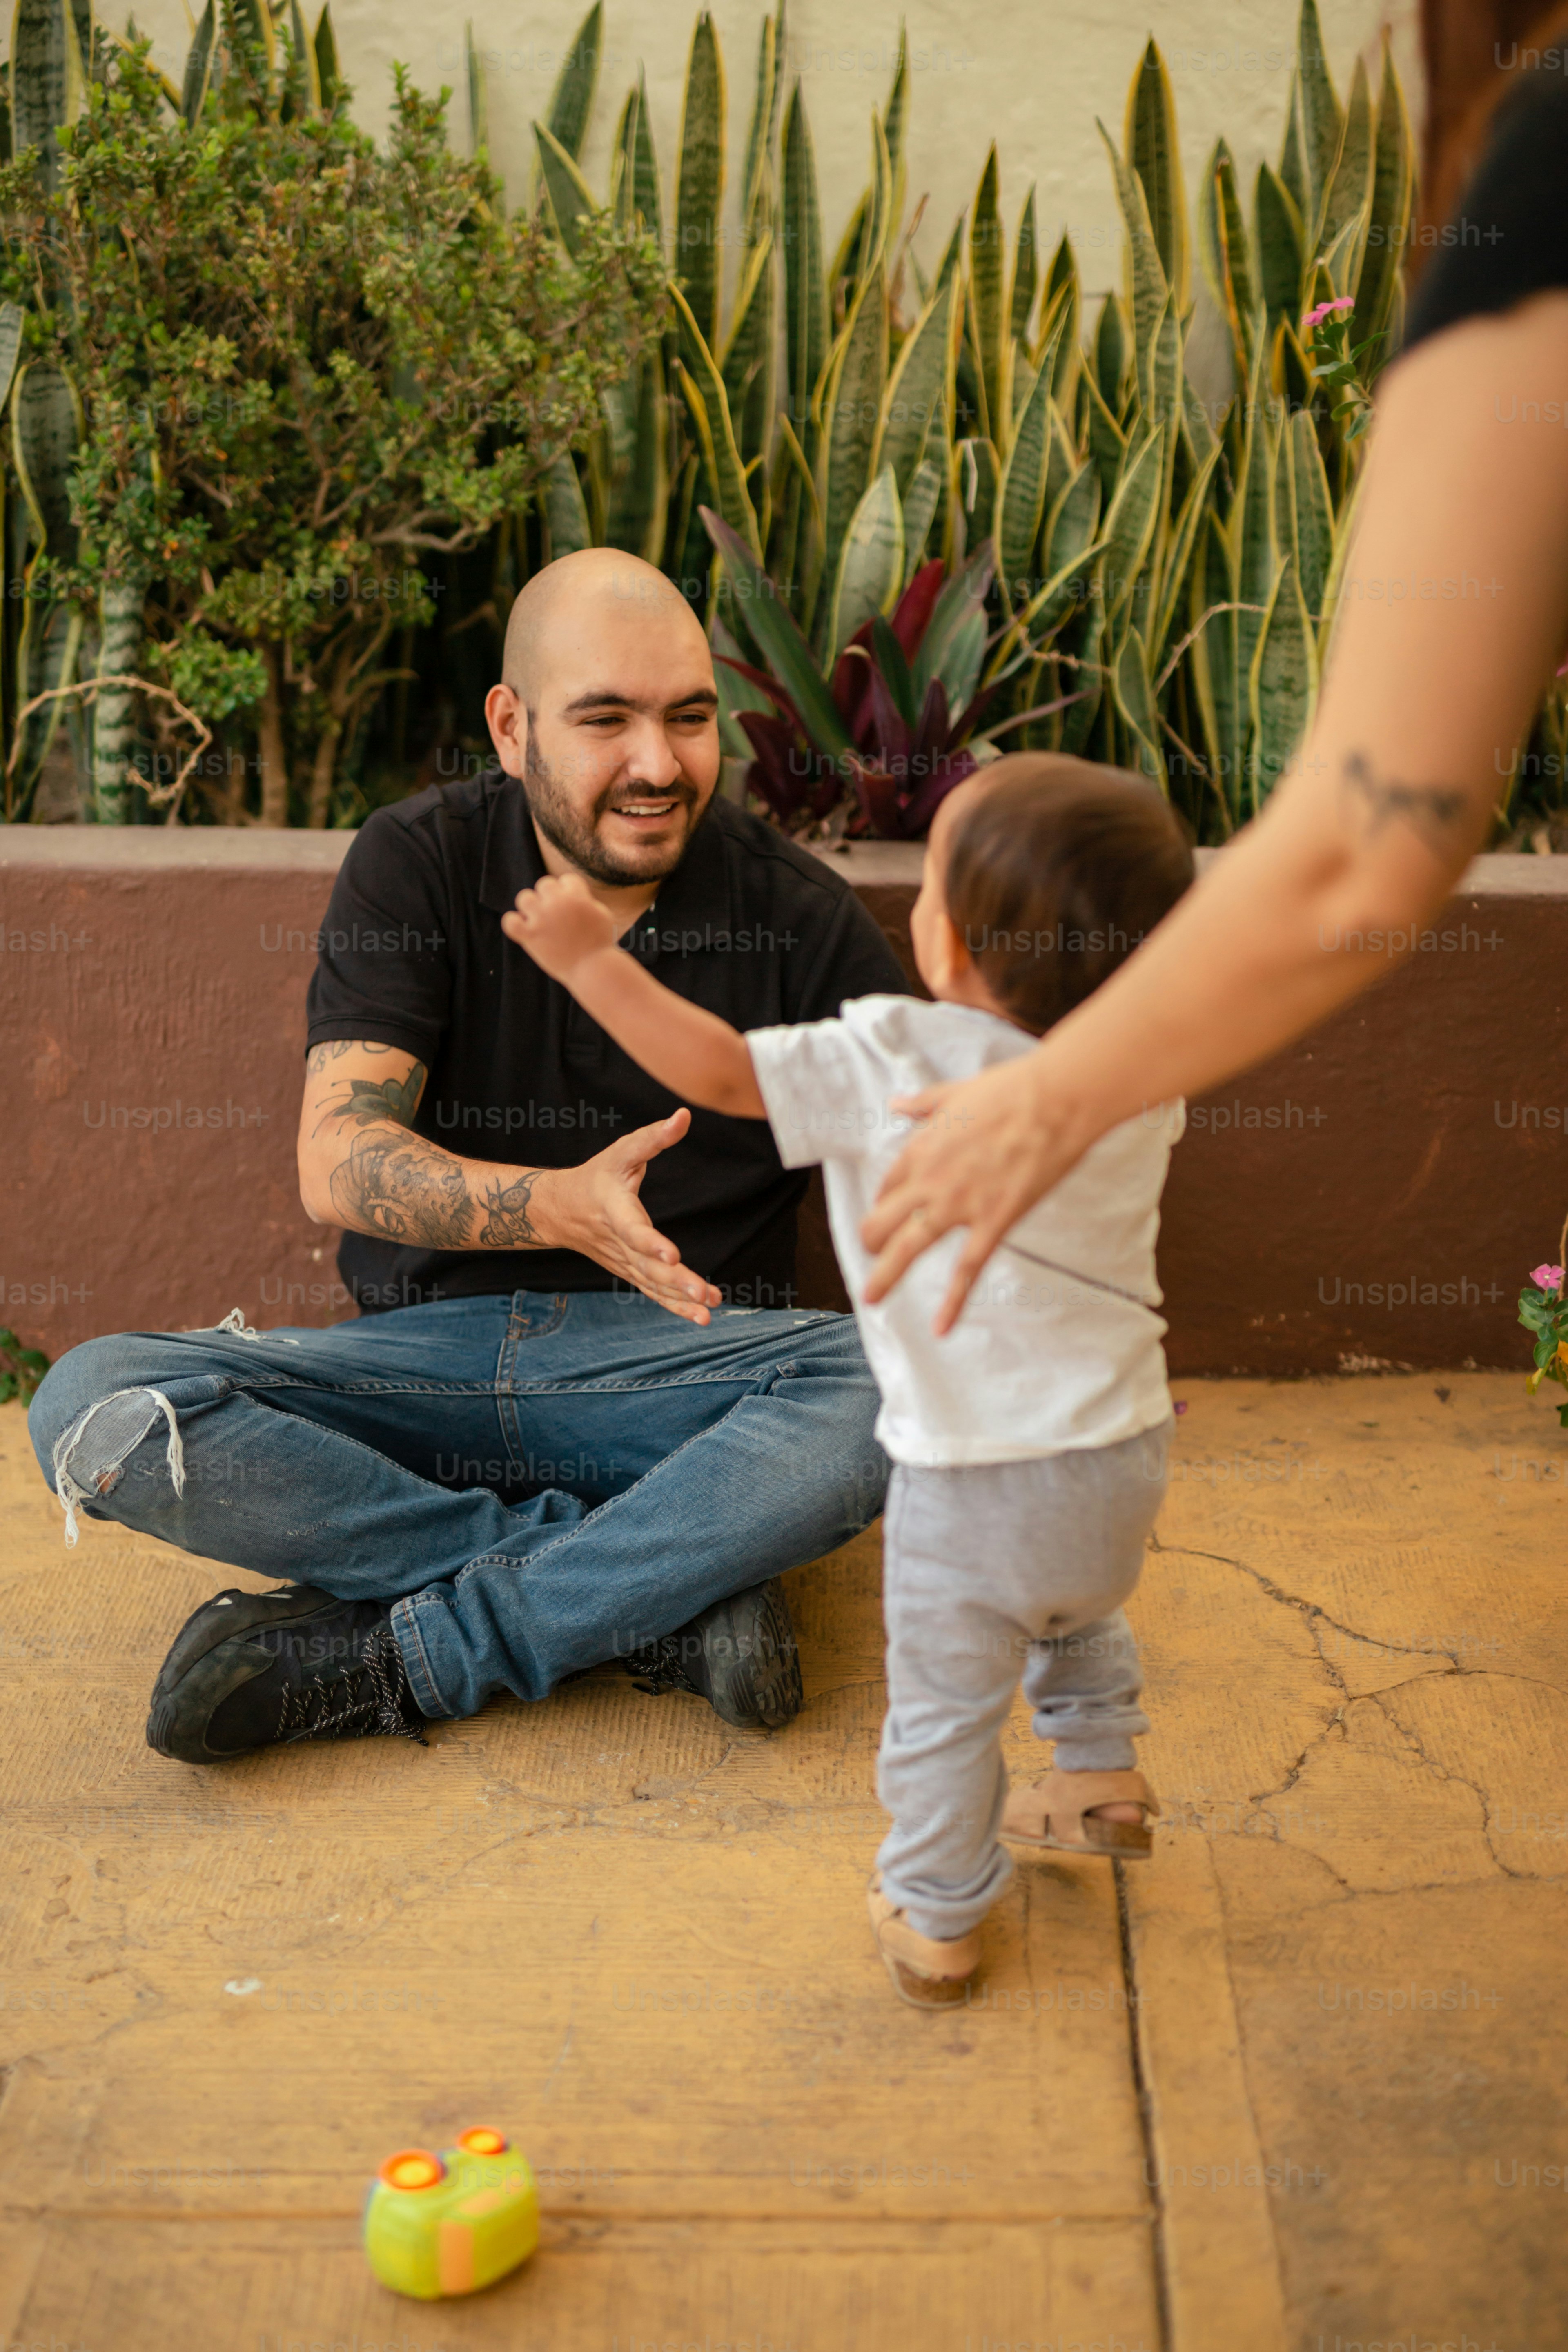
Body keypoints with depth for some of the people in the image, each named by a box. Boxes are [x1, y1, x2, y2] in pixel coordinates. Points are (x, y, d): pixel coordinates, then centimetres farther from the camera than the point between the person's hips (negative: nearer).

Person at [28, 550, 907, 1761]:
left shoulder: (798, 911, 0)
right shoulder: (416, 866, 0)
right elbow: (338, 1165, -13)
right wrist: (559, 1207, -33)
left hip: (683, 1365, 0)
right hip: (432, 1356, 1)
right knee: (99, 1408, -24)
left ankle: (393, 1654, -26)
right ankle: (671, 1590, -25)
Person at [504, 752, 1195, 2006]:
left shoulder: (894, 1064, -22)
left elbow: (722, 1072, -14)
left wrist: (592, 958, -4)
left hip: (974, 1486, -5)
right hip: (1125, 1449, 5)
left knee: (944, 1706, 15)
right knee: (1083, 1616, 35)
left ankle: (935, 1922, 30)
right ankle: (1102, 1779, 51)